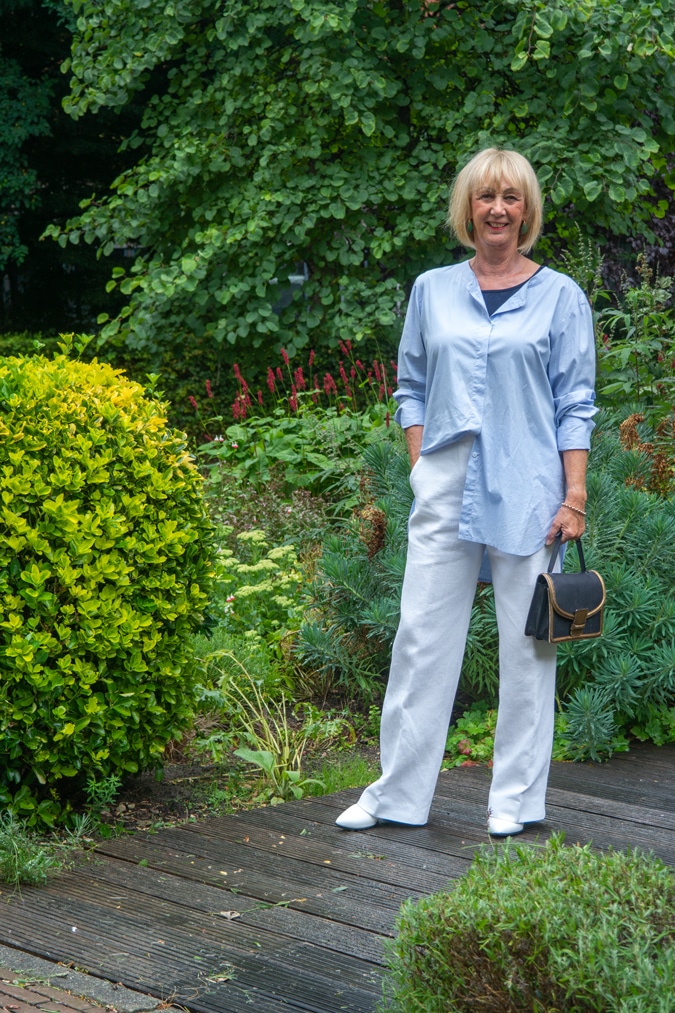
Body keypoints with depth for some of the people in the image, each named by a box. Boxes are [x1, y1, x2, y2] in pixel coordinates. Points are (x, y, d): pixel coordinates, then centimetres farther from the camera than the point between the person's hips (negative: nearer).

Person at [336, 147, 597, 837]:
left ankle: (516, 798, 14)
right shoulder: (432, 290, 10)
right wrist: (421, 465, 4)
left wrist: (574, 497, -5)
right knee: (422, 635, 2)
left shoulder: (560, 297, 3)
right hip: (446, 488, 2)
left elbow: (575, 406, 1)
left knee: (527, 641, 3)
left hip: (525, 492, -2)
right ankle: (396, 793, 11)